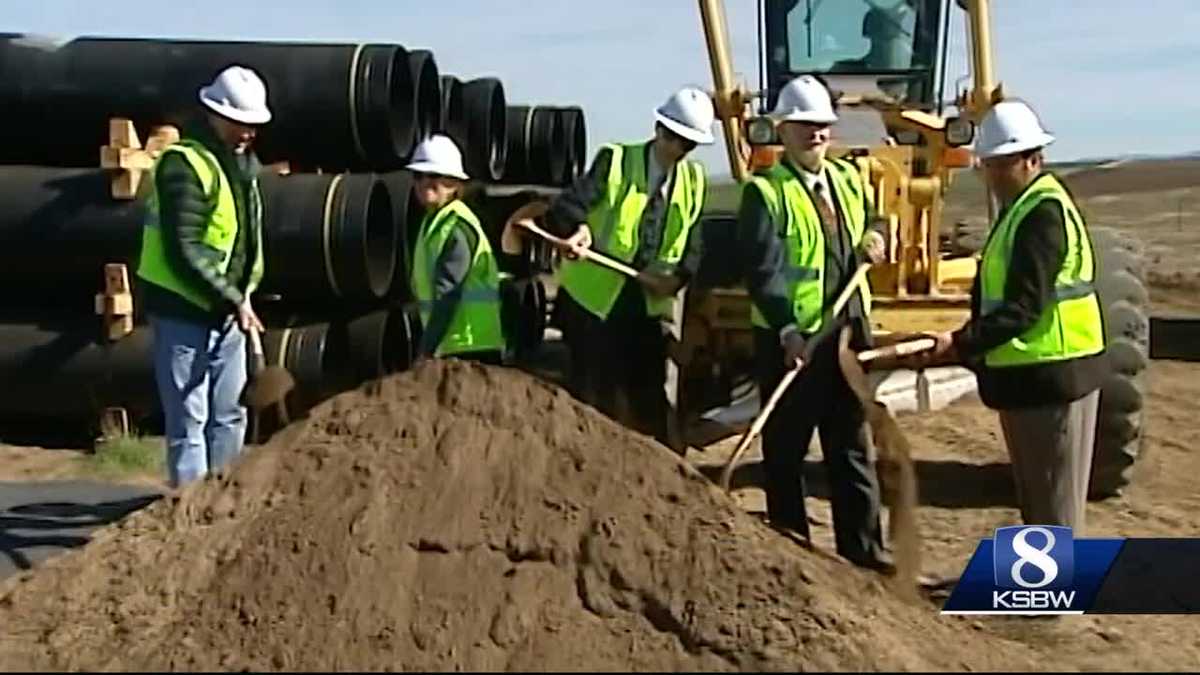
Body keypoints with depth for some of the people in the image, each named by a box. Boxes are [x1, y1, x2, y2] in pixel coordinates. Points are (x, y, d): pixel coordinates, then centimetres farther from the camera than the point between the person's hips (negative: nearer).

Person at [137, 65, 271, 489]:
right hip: (185, 312, -9)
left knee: (229, 416, 15)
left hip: (226, 313, 9)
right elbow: (184, 251, -22)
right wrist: (233, 300, -21)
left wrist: (241, 297, 8)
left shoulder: (242, 165, 13)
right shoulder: (185, 164, -16)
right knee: (189, 419, -3)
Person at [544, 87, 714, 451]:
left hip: (648, 305, 4)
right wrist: (578, 229, -43)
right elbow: (566, 207, -20)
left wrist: (677, 277, -14)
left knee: (650, 399, 9)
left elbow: (693, 246, 6)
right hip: (594, 299, -4)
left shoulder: (694, 179, 7)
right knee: (593, 399, 0)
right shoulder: (615, 161, -7)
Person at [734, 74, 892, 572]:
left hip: (849, 332, 6)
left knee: (852, 446, 13)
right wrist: (787, 330, -30)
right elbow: (760, 269, -19)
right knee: (786, 450, 5)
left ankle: (862, 549, 22)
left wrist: (874, 241, 2)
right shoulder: (764, 192, -10)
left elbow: (868, 227, 27)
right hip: (791, 340, -6)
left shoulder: (849, 180, 11)